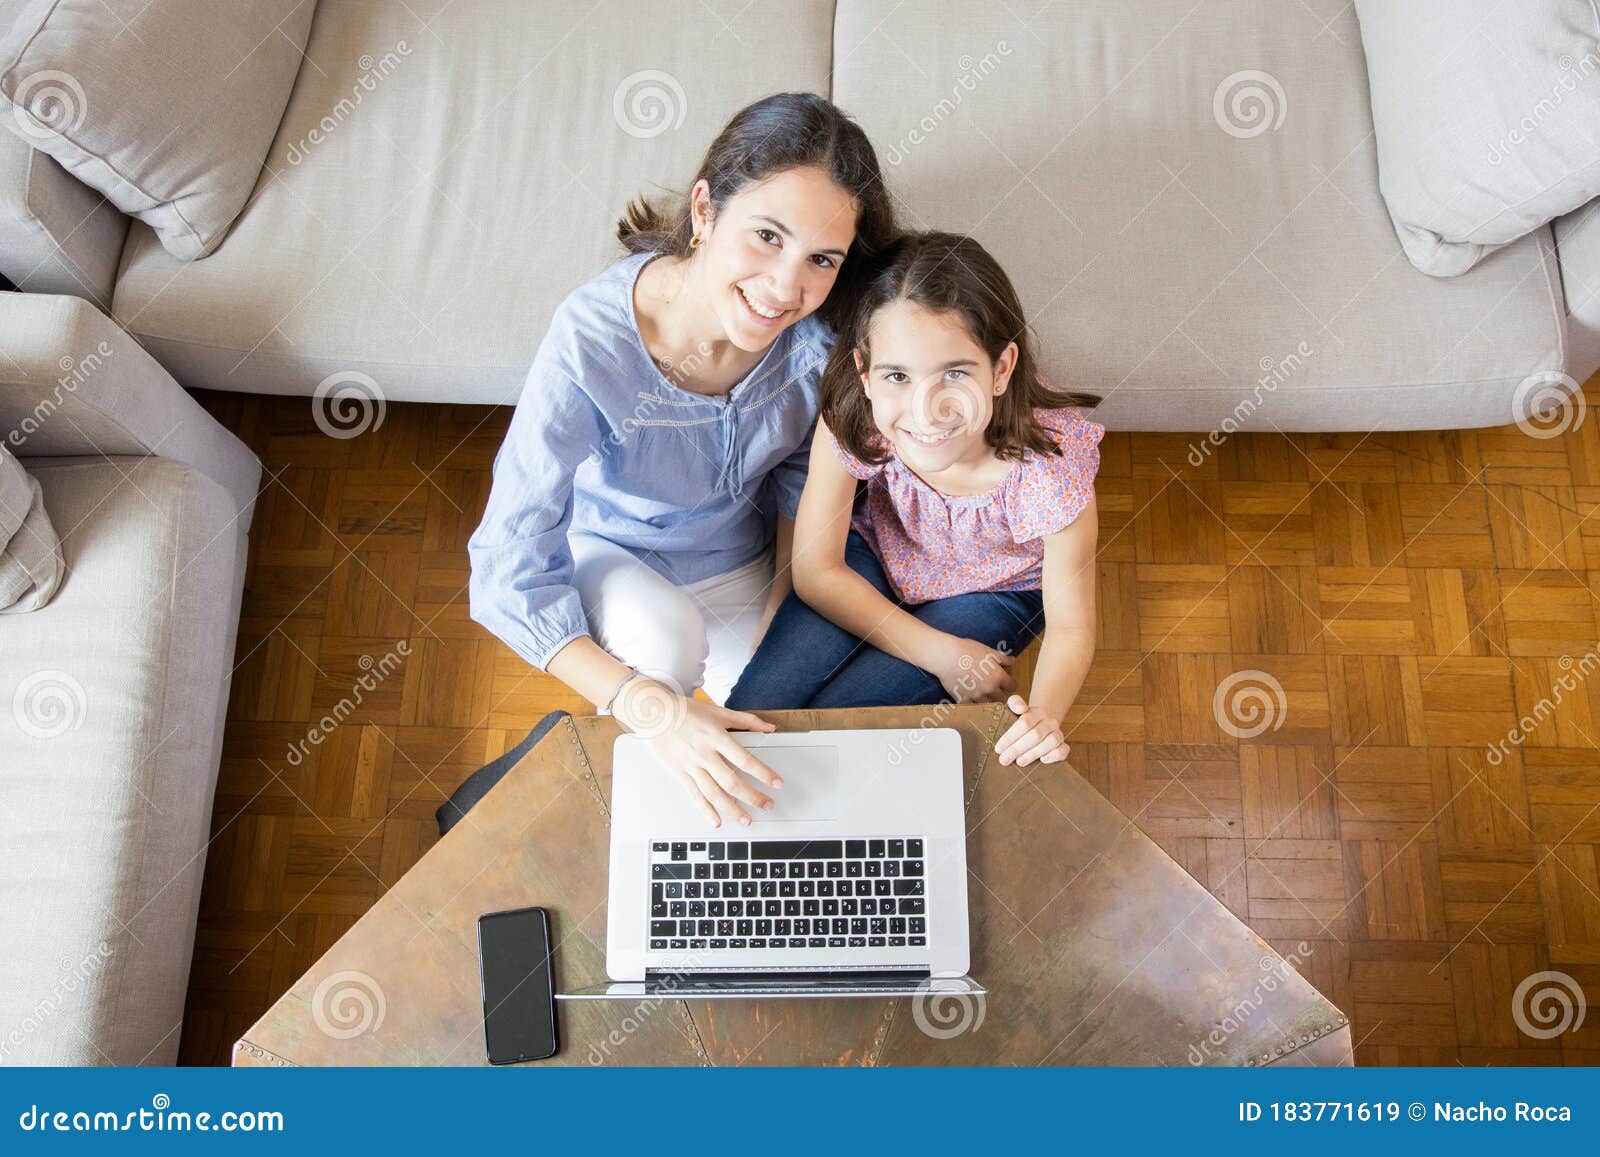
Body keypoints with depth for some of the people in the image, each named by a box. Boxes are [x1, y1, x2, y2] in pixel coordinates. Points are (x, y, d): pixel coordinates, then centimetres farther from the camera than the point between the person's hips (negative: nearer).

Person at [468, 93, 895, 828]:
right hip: (613, 558, -4)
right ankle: (626, 767, 0)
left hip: (748, 561, 4)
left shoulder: (818, 330, -25)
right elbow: (509, 578, -35)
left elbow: (802, 474, -3)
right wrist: (653, 710, -45)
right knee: (663, 642, -36)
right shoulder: (590, 343, -37)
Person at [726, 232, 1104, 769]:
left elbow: (1070, 626, -22)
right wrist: (941, 654, -21)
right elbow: (816, 571, -18)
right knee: (751, 720, -15)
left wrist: (1043, 713, -44)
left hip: (990, 594, -1)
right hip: (875, 564, 2)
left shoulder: (1051, 460, -35)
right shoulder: (852, 419, -31)